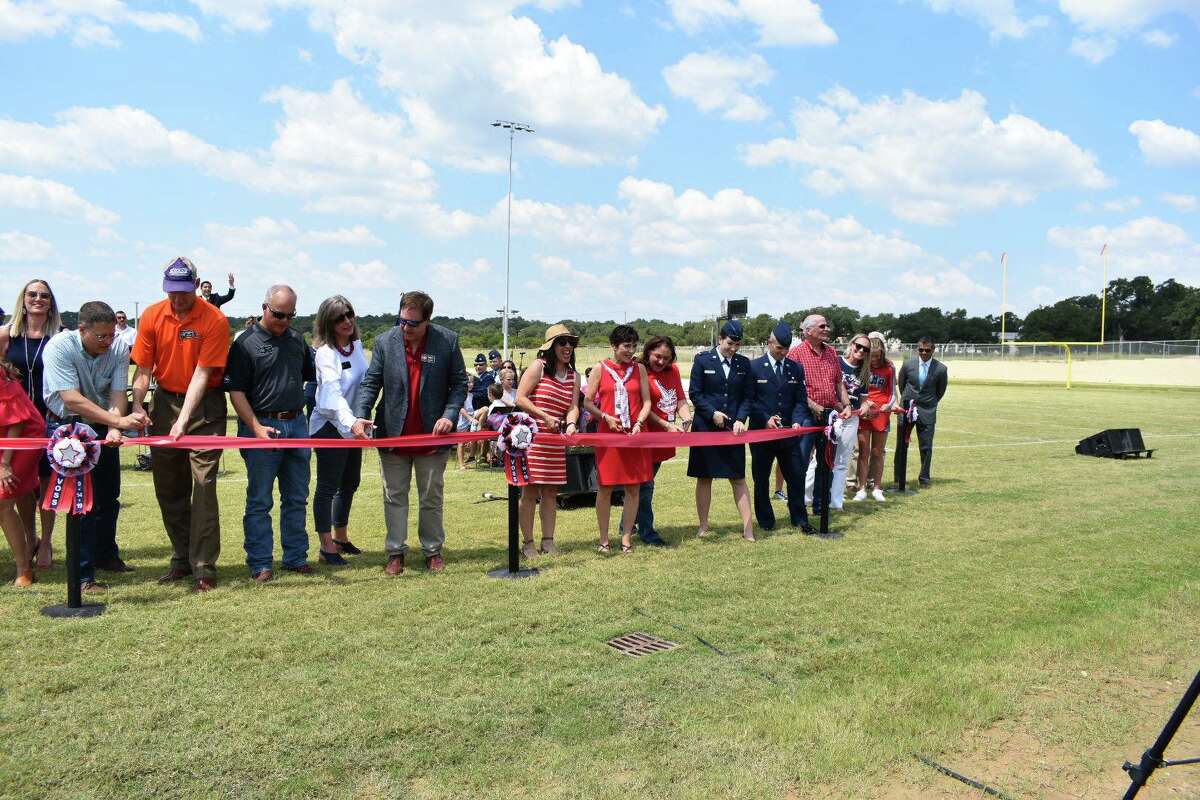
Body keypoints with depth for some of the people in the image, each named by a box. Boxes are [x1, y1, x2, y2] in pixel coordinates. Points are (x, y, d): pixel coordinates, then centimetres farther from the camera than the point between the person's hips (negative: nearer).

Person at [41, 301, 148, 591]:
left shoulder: (118, 348, -14)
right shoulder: (59, 347, -26)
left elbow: (118, 394, -17)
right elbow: (71, 399, -33)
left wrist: (114, 430, -35)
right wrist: (117, 420, -41)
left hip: (104, 427, 5)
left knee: (109, 495, 14)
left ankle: (106, 555, 35)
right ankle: (83, 574, 2)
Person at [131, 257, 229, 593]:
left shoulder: (215, 320, -15)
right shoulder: (152, 316, -3)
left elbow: (202, 375, -18)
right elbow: (143, 369, -1)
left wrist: (183, 420, -24)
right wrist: (137, 407, -16)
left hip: (204, 405, -4)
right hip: (165, 401, 5)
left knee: (203, 483, -8)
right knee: (168, 486, 9)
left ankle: (204, 568, -1)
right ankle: (182, 558, 23)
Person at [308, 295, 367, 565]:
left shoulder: (357, 345, 3)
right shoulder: (326, 353, -20)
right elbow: (332, 392, -32)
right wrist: (350, 421, -46)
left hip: (353, 424, 8)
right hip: (330, 426, -8)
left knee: (350, 482, 17)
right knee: (328, 487, -1)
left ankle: (341, 537, 32)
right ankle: (327, 547, 7)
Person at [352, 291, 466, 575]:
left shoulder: (448, 341, -5)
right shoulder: (385, 342, -2)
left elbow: (459, 384, -1)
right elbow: (370, 384, -2)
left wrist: (449, 415, -15)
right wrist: (361, 415, -17)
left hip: (432, 435, -1)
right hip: (394, 434, 1)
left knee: (432, 498, 11)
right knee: (395, 497, 9)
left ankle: (433, 550, 25)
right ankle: (396, 552, 20)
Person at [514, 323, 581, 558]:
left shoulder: (574, 376, 12)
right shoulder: (538, 366, -4)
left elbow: (573, 407, 4)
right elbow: (520, 398, -9)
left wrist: (571, 424, -18)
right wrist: (545, 417, -14)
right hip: (532, 437, -5)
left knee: (551, 492, 9)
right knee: (530, 491, -2)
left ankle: (548, 541, 18)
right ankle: (528, 543, 7)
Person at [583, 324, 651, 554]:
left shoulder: (639, 369, 9)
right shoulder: (600, 369, 3)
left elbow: (646, 401, 7)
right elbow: (587, 402, 3)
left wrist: (639, 423, -9)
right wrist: (606, 417, -11)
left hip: (635, 434, 2)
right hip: (608, 433, -2)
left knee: (634, 488, 3)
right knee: (605, 488, 0)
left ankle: (626, 537, 14)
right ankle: (604, 540, 11)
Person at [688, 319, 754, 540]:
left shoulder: (744, 363, 6)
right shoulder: (703, 360, -2)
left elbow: (747, 396, 7)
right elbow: (694, 393, -2)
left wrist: (740, 419, -8)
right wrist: (712, 413, -12)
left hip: (733, 428, 2)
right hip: (705, 427, -2)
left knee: (738, 478, 1)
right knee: (704, 478, 5)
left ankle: (748, 528, 3)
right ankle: (703, 527, 16)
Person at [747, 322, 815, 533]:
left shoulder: (796, 369, 6)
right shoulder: (754, 367, -4)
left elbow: (800, 400, 6)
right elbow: (749, 400, -4)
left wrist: (797, 421, -12)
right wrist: (765, 419, -16)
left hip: (788, 432, 2)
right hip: (761, 431, -2)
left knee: (796, 476, 4)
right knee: (761, 479, 7)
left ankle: (800, 519, 16)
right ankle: (766, 521, 19)